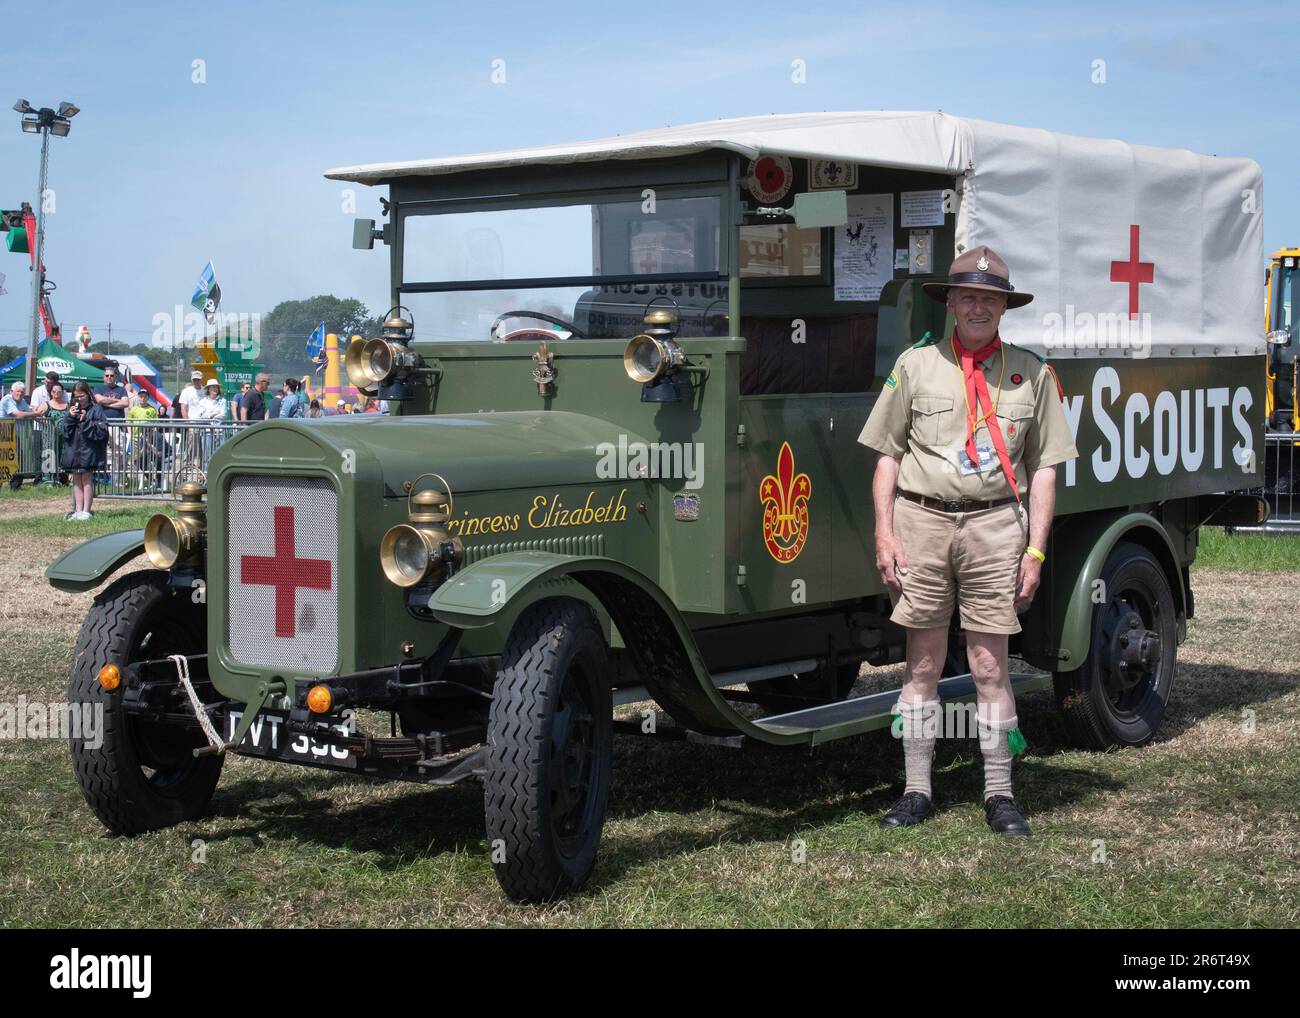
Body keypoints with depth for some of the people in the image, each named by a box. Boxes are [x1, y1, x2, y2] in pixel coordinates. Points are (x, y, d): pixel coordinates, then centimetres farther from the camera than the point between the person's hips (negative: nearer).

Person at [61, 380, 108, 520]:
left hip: (89, 449, -5)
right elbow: (64, 430, 7)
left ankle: (86, 511, 3)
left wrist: (86, 421, -18)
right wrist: (70, 418, -9)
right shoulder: (72, 409, 10)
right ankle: (78, 511, 12)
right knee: (76, 480, 8)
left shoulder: (96, 409, -4)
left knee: (87, 479, -2)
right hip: (73, 449, 5)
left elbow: (102, 429, -11)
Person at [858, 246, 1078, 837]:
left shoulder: (1031, 374, 8)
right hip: (922, 521, 0)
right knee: (923, 663, 5)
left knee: (990, 665, 2)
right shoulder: (915, 365, 6)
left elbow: (1044, 468, 9)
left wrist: (1036, 549, 1)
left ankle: (999, 794, 12)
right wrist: (884, 536, -1)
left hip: (995, 525, 0)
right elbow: (887, 456, 7)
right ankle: (916, 791, 13)